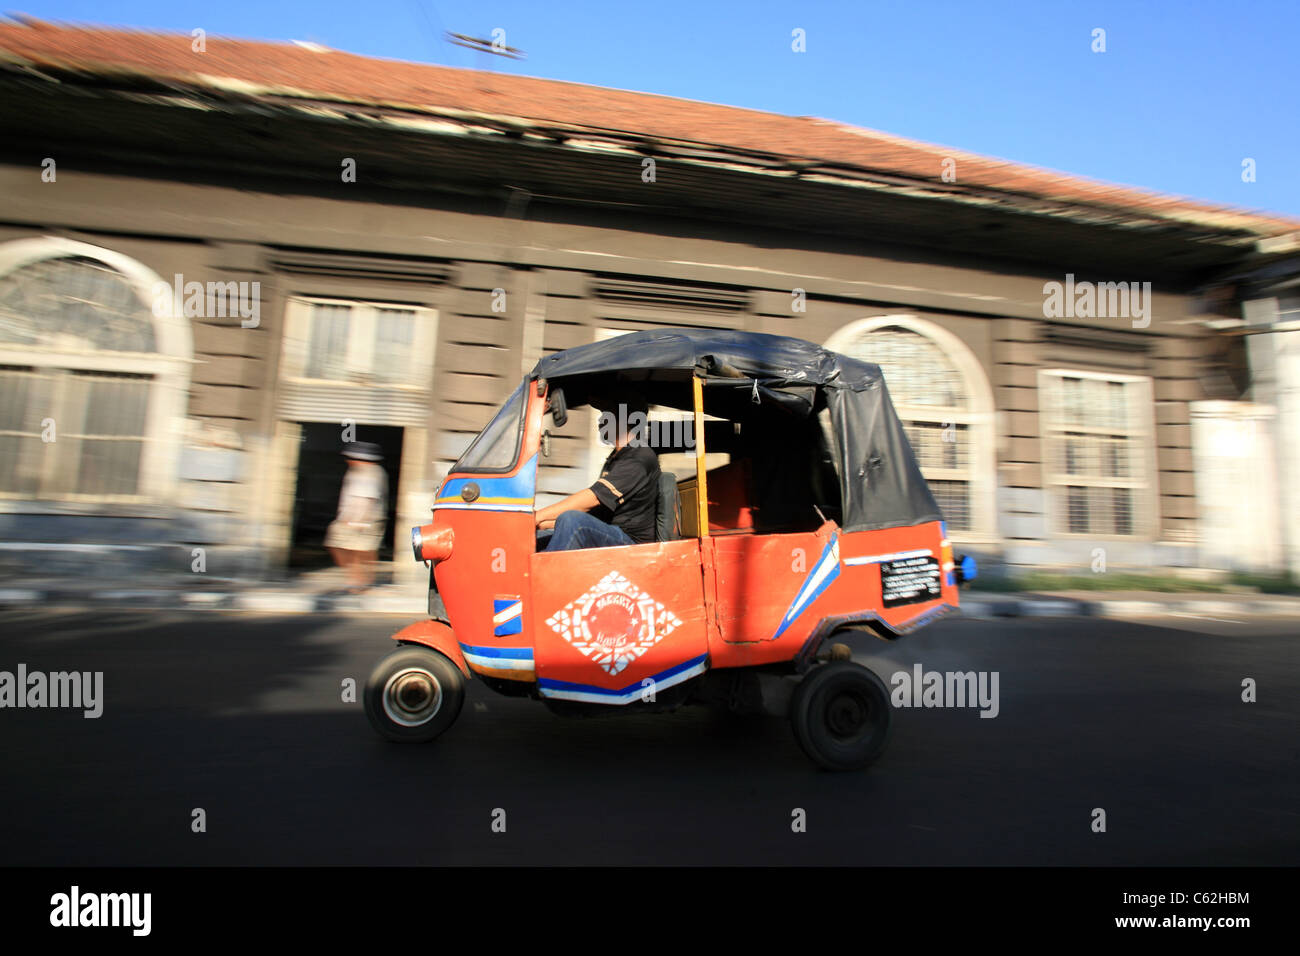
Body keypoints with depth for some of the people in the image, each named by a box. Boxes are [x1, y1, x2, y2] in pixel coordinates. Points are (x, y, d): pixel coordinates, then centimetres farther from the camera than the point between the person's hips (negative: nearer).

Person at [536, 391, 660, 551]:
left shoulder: (640, 457, -13)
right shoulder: (616, 457, 21)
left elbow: (593, 498, -21)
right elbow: (596, 509, 19)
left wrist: (539, 515, -19)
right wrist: (547, 523, 8)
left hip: (631, 542, -10)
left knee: (571, 520, -32)